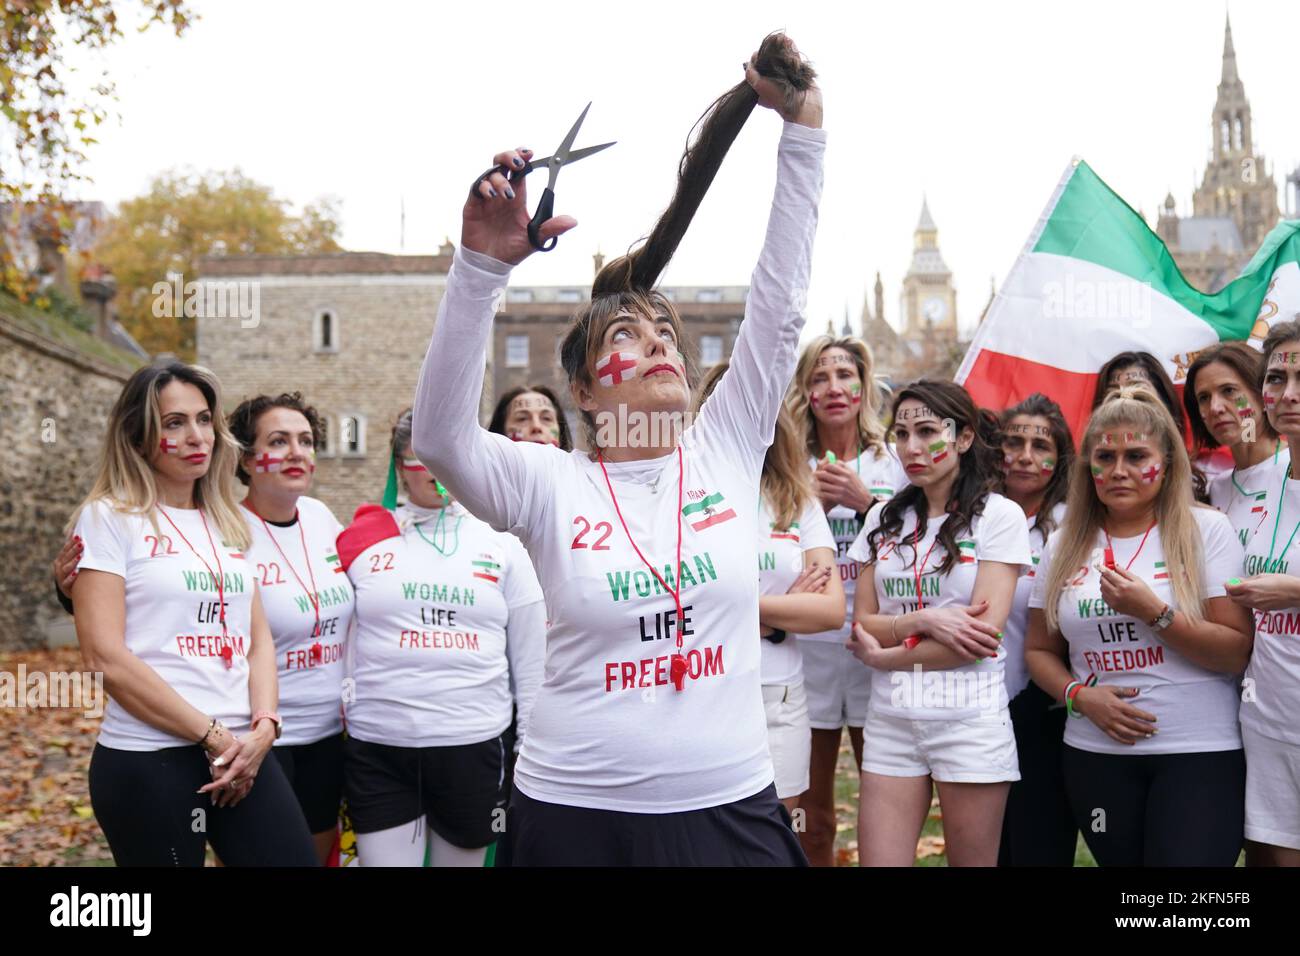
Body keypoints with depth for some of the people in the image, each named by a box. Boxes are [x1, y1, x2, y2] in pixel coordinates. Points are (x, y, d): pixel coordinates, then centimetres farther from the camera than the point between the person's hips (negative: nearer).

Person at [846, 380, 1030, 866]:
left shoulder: (999, 515, -2)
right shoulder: (885, 519, 10)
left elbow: (983, 631, -11)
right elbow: (862, 625, 4)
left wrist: (885, 657, -7)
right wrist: (925, 621, -14)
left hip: (970, 720, -3)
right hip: (890, 718, 3)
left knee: (972, 859, 5)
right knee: (877, 860, 0)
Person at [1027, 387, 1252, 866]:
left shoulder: (1206, 530, -3)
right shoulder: (1065, 545, 6)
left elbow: (1238, 653, -8)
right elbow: (1040, 651, 12)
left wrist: (1154, 612, -20)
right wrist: (1079, 695, -7)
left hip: (1199, 754, -3)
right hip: (1095, 754, 3)